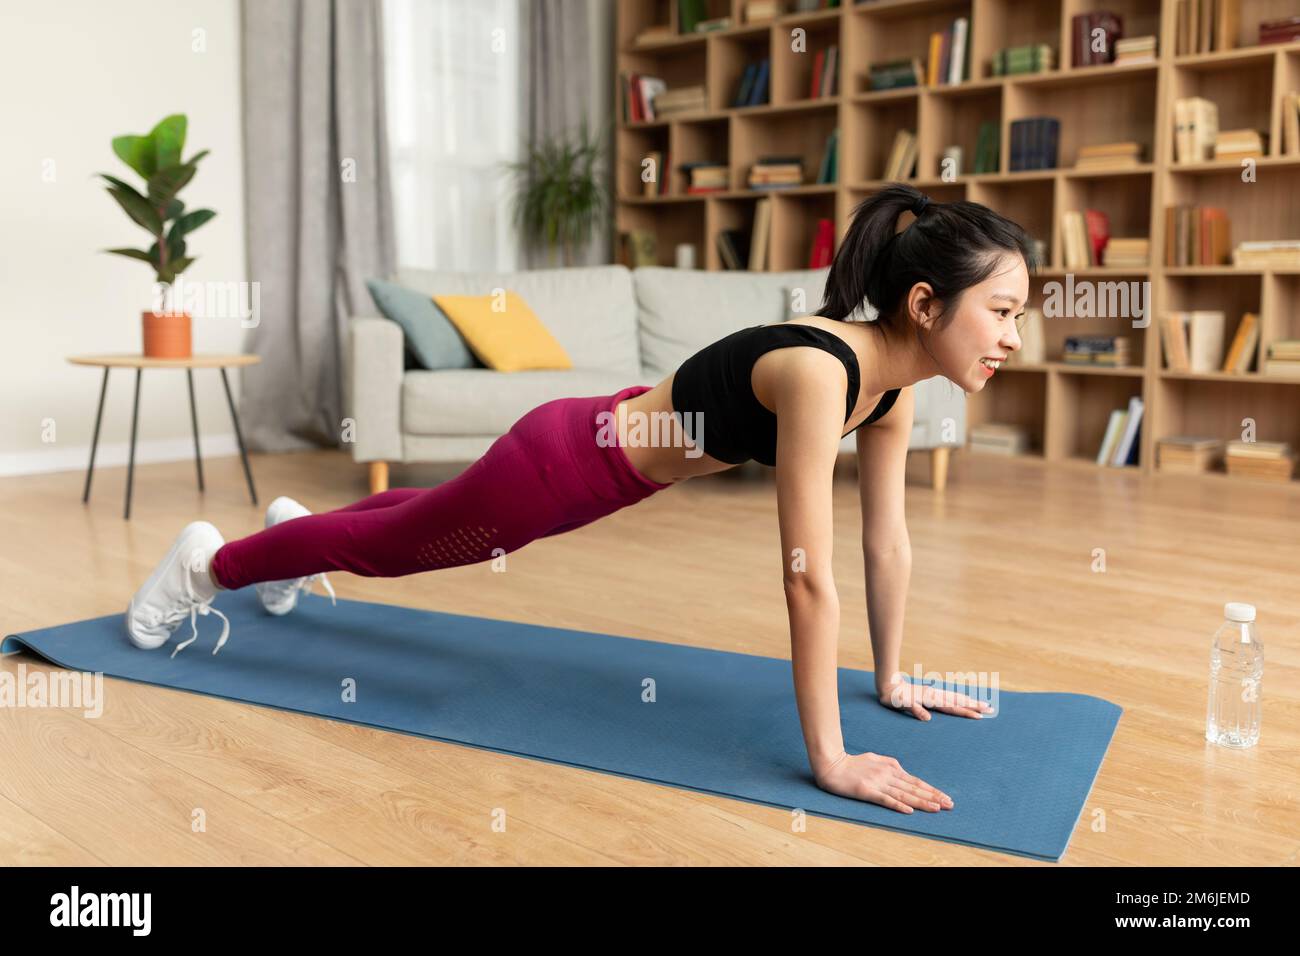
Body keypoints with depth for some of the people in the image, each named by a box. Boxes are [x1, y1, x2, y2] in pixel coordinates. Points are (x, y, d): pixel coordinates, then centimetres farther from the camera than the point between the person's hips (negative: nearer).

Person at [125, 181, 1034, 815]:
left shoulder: (893, 377, -9)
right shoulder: (819, 370, -36)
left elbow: (889, 539, -1)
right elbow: (810, 576, -37)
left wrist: (892, 680, 3)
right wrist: (830, 759, -32)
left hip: (612, 443, 8)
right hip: (563, 457, -8)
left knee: (422, 524, 33)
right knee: (388, 544, 16)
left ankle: (295, 531, 62)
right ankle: (209, 561, 43)